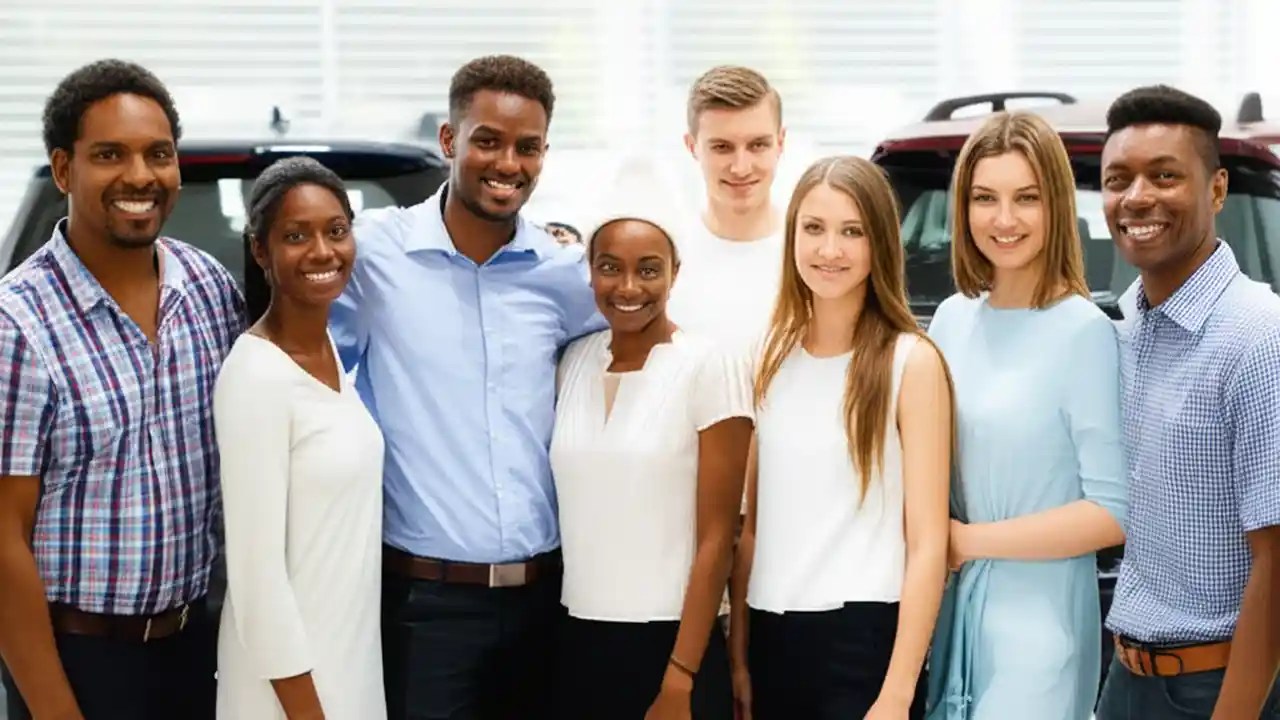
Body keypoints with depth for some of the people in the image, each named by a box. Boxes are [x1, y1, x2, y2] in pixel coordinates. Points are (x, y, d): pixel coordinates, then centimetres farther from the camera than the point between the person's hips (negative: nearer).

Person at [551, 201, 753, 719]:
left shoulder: (708, 366, -9)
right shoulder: (573, 360, 4)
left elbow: (716, 537, -10)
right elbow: (572, 506, 11)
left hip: (669, 641, -4)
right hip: (578, 642, 4)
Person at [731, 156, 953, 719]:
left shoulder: (911, 361, -7)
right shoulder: (772, 357, 8)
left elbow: (928, 544, -10)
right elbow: (752, 524, 11)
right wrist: (737, 653, 7)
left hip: (864, 636, -5)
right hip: (773, 634, 5)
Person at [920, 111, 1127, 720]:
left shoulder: (1083, 332, -13)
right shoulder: (951, 318, 6)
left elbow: (1114, 514, -15)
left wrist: (969, 540, -12)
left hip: (1039, 618, -6)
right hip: (953, 607, 6)